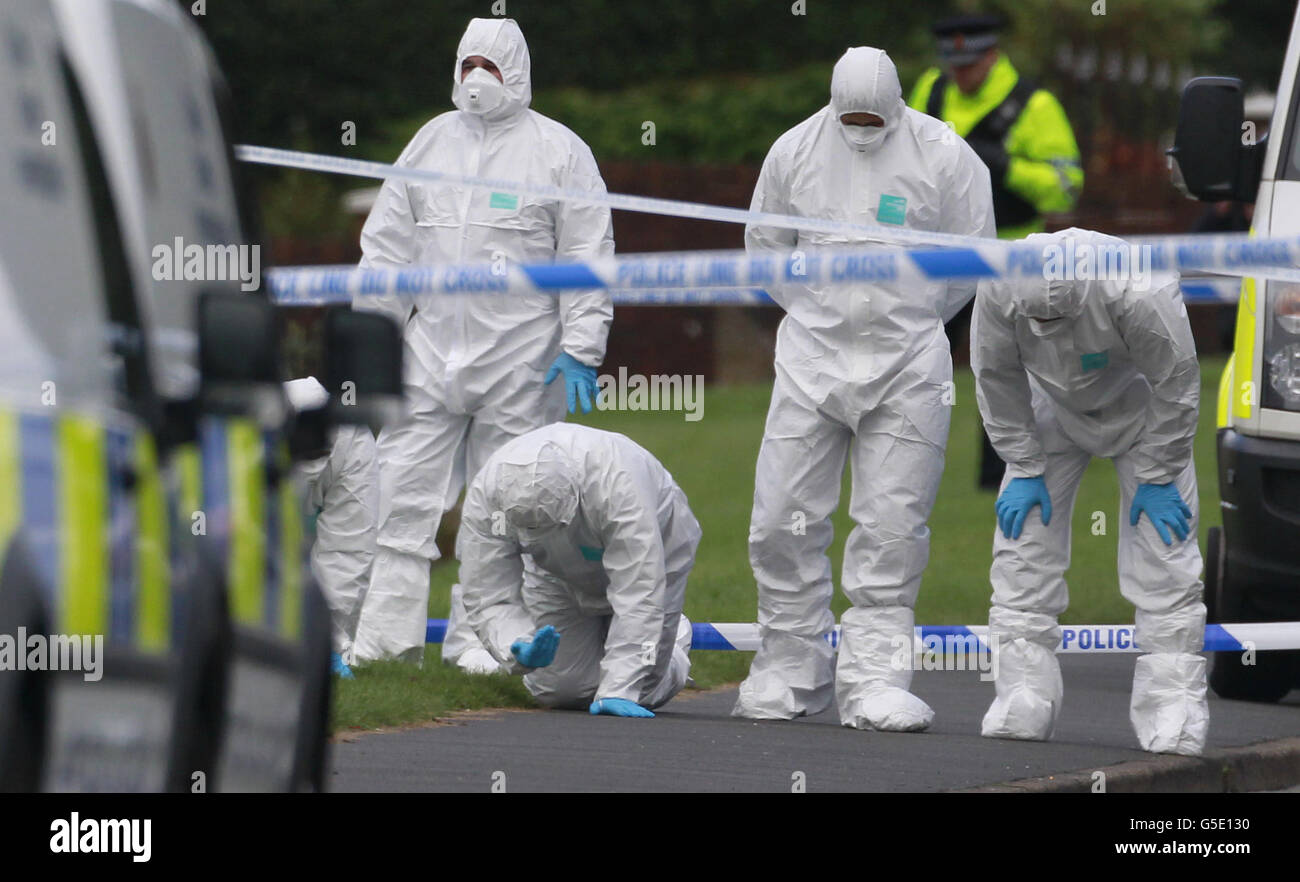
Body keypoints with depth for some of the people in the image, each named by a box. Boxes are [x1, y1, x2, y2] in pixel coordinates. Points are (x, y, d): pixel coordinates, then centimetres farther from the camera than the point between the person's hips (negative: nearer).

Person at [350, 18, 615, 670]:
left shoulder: (559, 151, 2)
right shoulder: (430, 142, 13)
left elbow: (588, 256, -1)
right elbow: (388, 245, 16)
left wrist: (580, 348, -9)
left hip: (520, 361, -3)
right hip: (431, 349, 3)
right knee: (404, 492, -2)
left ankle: (479, 637, 7)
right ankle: (386, 634, 2)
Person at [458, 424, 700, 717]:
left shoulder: (618, 483, -45)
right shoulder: (484, 498, -34)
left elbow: (638, 594, -43)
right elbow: (490, 601, -26)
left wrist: (619, 690, -47)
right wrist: (520, 651, -47)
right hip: (562, 575, 3)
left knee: (641, 690, -9)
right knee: (556, 691, -6)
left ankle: (675, 636, 24)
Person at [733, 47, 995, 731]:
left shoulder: (944, 156, -4)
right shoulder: (795, 150, 2)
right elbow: (765, 245, 17)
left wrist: (910, 326, 10)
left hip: (908, 368, -2)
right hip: (811, 358, 2)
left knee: (892, 528, -3)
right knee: (784, 520, 0)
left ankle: (873, 679, 2)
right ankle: (790, 671, 12)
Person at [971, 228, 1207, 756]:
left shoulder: (1139, 295, -40)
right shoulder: (998, 291, -31)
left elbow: (1176, 385, -24)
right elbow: (998, 382, -13)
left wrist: (1157, 479, -17)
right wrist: (1025, 470, -10)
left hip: (1140, 409, -3)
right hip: (1054, 409, 3)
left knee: (1162, 556, -11)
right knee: (1023, 536, -6)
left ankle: (1173, 712, -10)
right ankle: (1022, 703, -3)